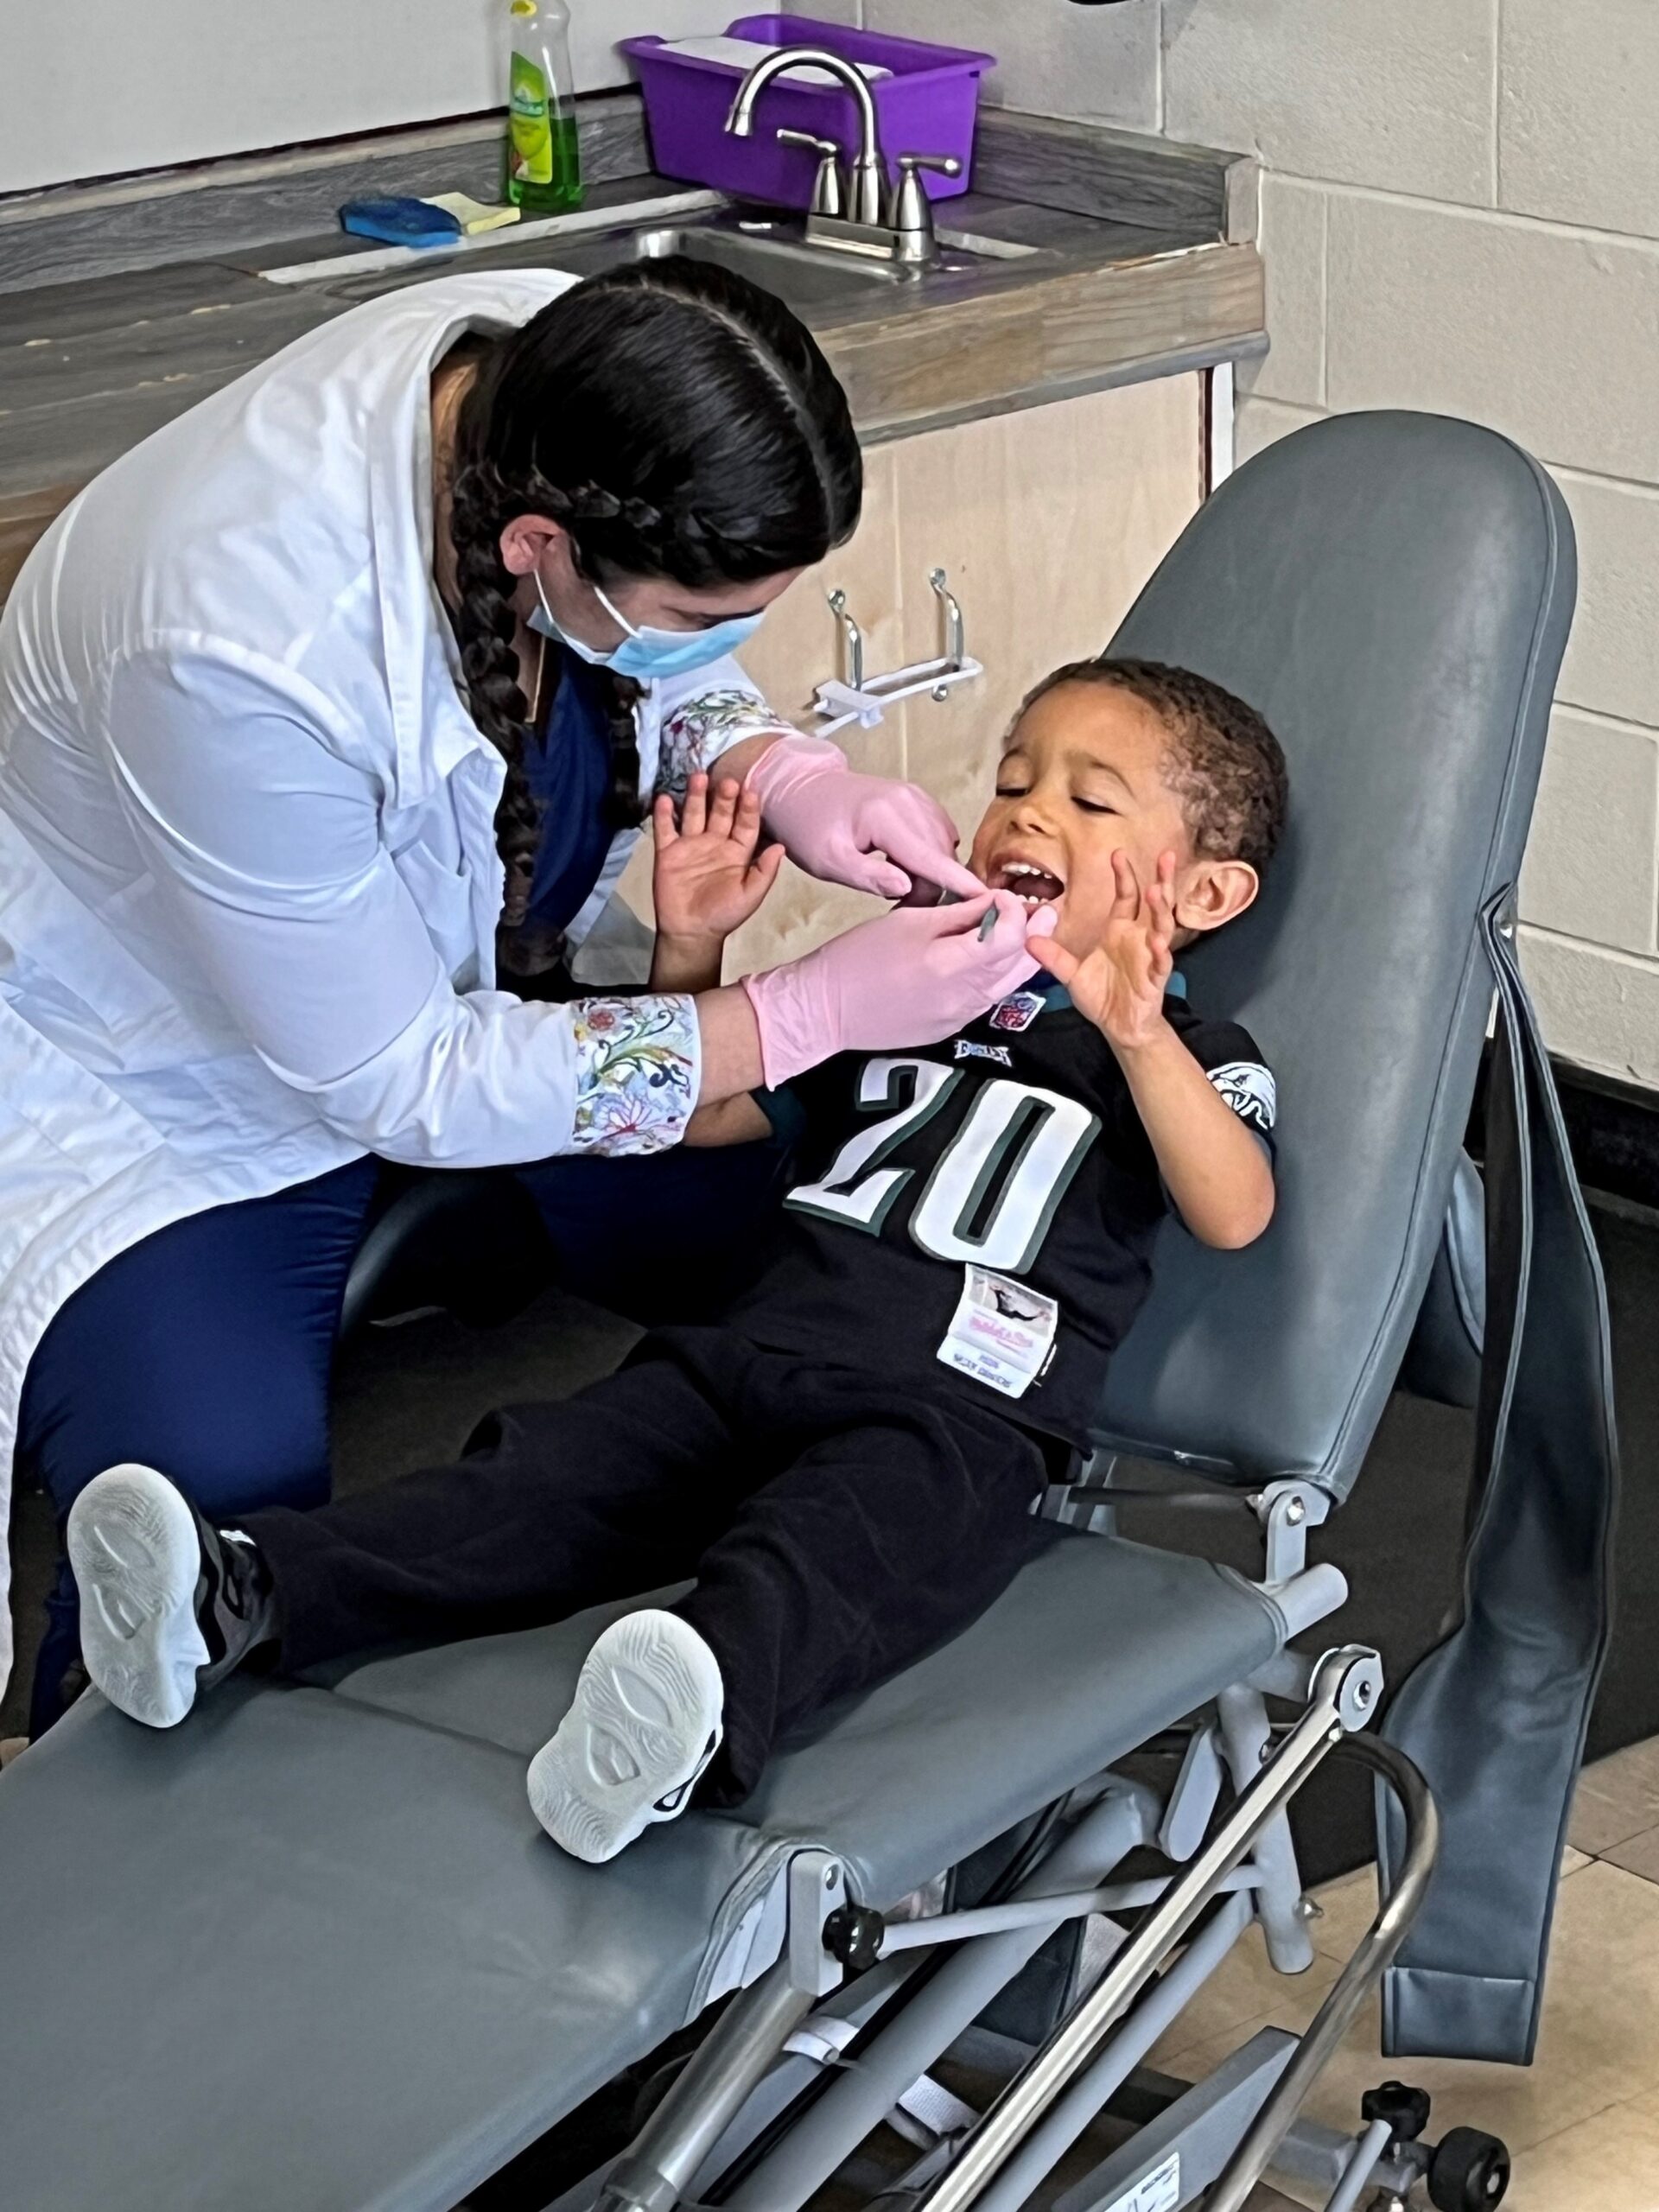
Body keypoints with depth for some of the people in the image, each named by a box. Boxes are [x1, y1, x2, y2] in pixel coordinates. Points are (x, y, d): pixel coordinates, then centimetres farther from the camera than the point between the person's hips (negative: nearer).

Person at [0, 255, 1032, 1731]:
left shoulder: (570, 380, -22)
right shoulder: (244, 647, -41)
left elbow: (668, 696, 2)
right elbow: (400, 1084, -27)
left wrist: (785, 779, -20)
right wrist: (816, 1013, -27)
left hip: (458, 990, 7)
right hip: (160, 1092, -6)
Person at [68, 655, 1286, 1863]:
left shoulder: (1184, 1055, 9)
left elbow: (1236, 1214, -12)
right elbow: (705, 1111, 32)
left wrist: (1138, 1040, -27)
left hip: (962, 1414, -5)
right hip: (753, 1353, 6)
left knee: (833, 1539, -37)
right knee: (549, 1474, -17)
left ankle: (698, 1715, -65)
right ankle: (239, 1594, -33)